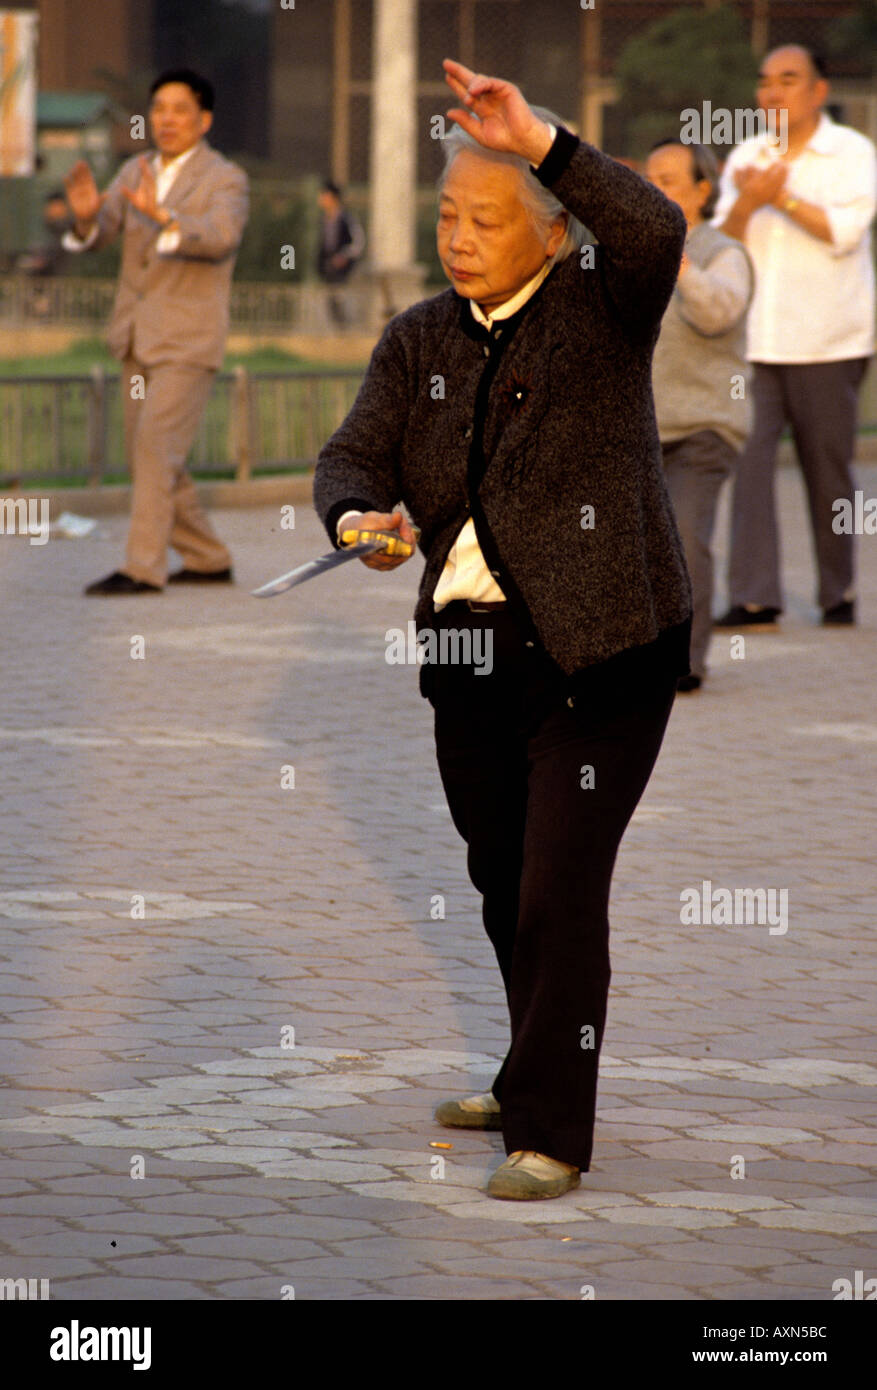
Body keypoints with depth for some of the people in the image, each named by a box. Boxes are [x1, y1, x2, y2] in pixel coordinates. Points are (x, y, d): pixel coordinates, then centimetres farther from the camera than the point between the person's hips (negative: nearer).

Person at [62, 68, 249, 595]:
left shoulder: (225, 180, -7)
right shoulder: (136, 173, 11)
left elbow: (221, 236, -26)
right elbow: (101, 230, -1)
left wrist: (160, 214, -42)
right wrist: (86, 214, -26)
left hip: (189, 339, -7)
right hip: (138, 336, 7)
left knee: (156, 447, -16)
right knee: (149, 458, 10)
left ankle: (144, 567, -16)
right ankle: (208, 560, 21)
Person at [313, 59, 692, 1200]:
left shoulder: (600, 306, -5)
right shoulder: (419, 342, 10)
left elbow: (655, 234, -27)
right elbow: (356, 454, 1)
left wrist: (545, 145, -34)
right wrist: (361, 516, -21)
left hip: (597, 649, -6)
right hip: (472, 650, 6)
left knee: (560, 891, -9)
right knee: (504, 884, 18)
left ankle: (552, 1131, 0)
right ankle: (539, 1079, 36)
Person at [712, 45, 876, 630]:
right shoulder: (744, 158, 13)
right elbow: (723, 242, 6)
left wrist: (782, 197, -17)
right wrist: (747, 205, -14)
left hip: (825, 340, -3)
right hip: (752, 336, 3)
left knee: (828, 469, 2)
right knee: (748, 457, -10)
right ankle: (755, 597, -13)